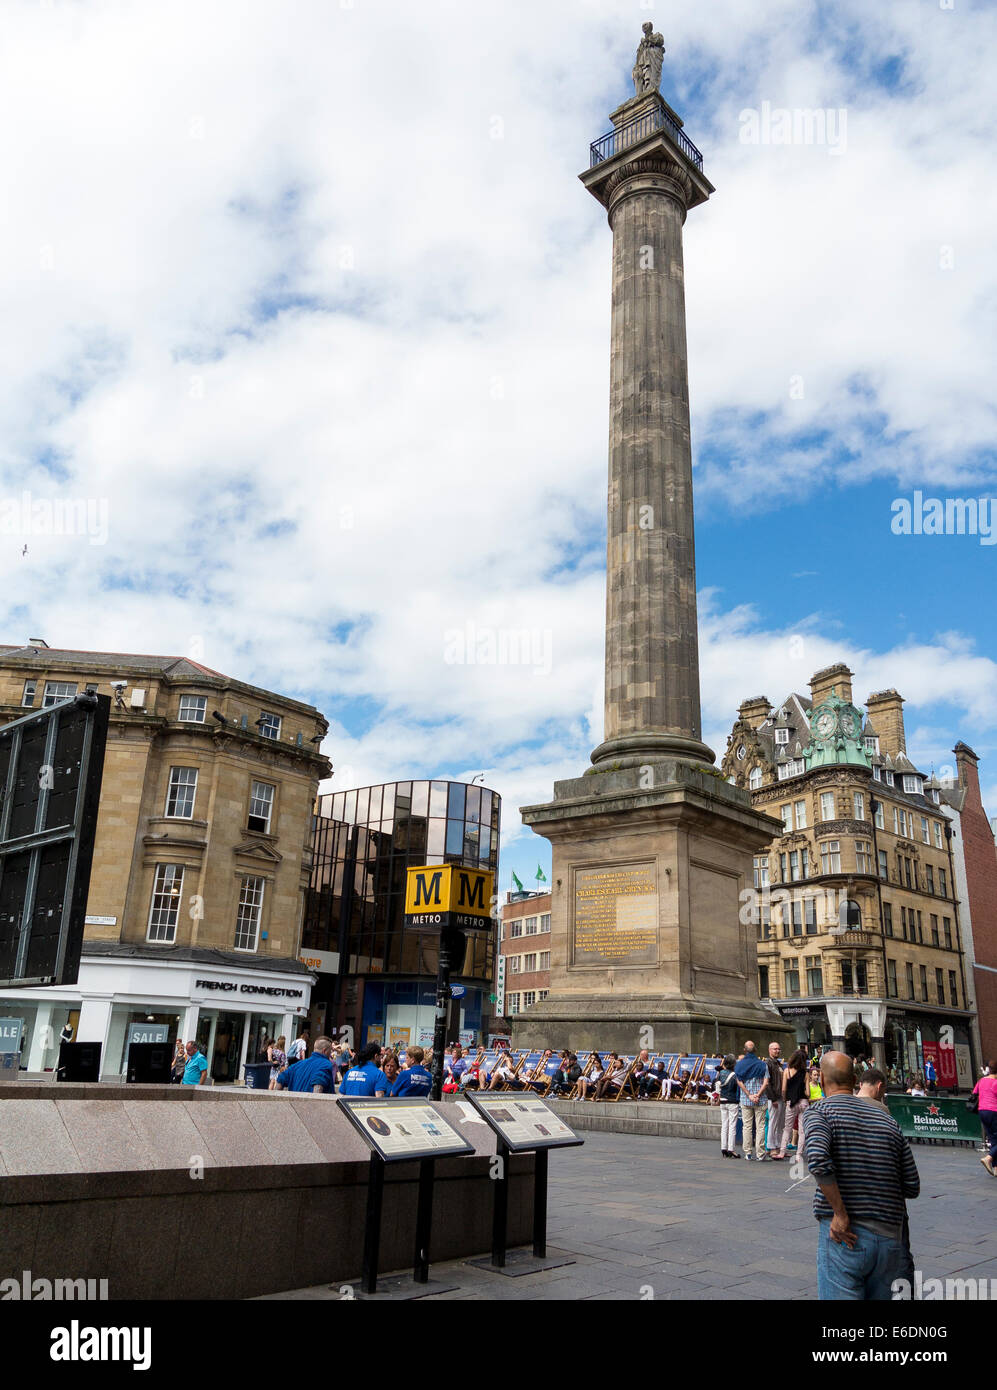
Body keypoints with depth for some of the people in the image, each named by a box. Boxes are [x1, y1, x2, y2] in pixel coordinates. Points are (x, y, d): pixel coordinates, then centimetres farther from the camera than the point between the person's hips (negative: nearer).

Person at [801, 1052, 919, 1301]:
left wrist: (841, 1214, -15)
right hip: (890, 1238, 5)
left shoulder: (819, 1112, -3)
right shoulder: (888, 1121, 11)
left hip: (844, 1235, -5)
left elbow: (818, 1160, -22)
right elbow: (913, 1187, 10)